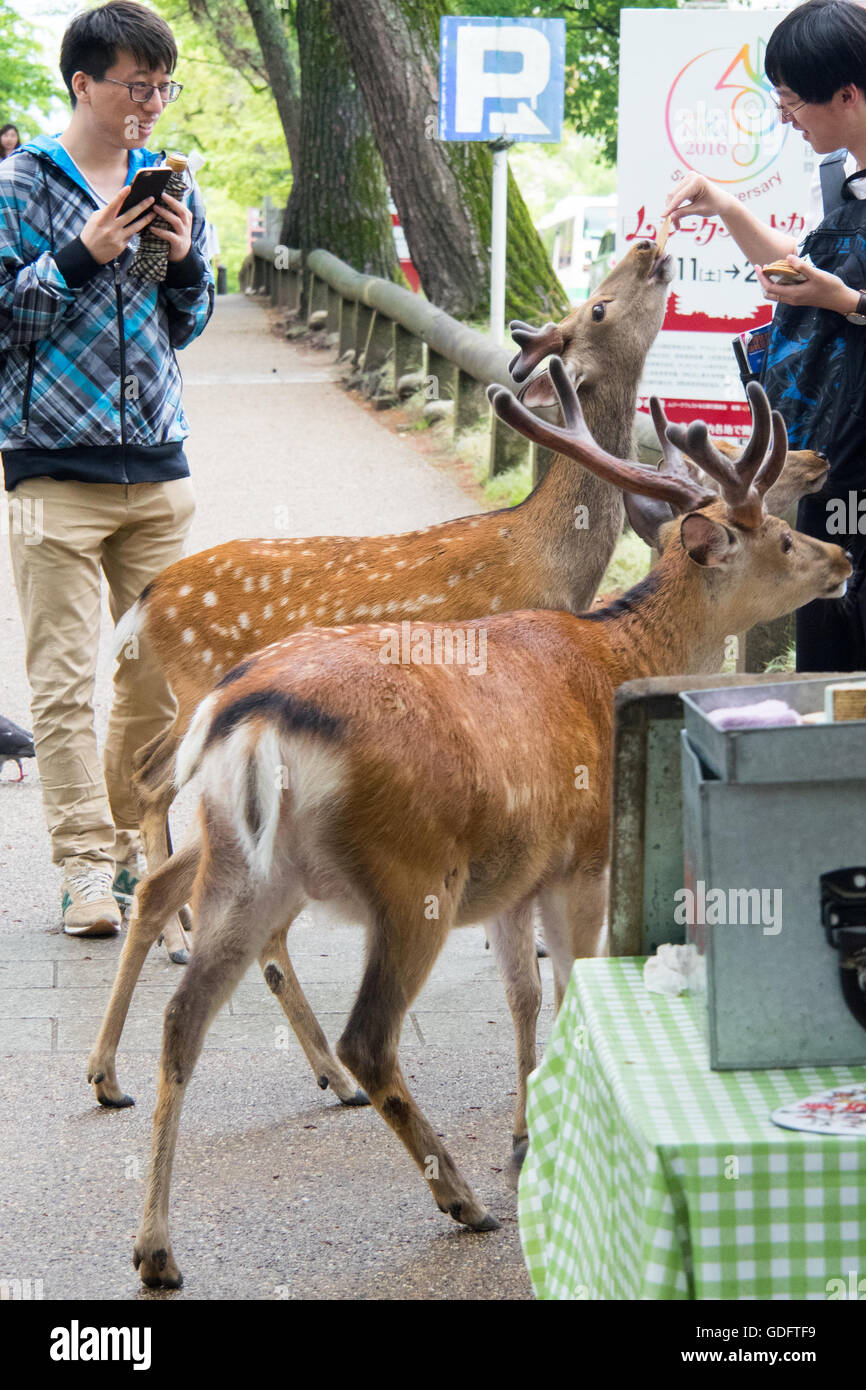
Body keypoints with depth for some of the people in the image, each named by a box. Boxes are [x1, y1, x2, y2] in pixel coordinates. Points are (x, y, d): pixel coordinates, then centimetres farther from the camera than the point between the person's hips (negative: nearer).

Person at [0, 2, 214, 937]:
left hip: (157, 464, 5)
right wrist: (80, 257, -15)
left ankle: (137, 848, 20)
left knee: (160, 670, 8)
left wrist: (185, 259, -1)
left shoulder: (165, 185, 12)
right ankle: (87, 867, -2)